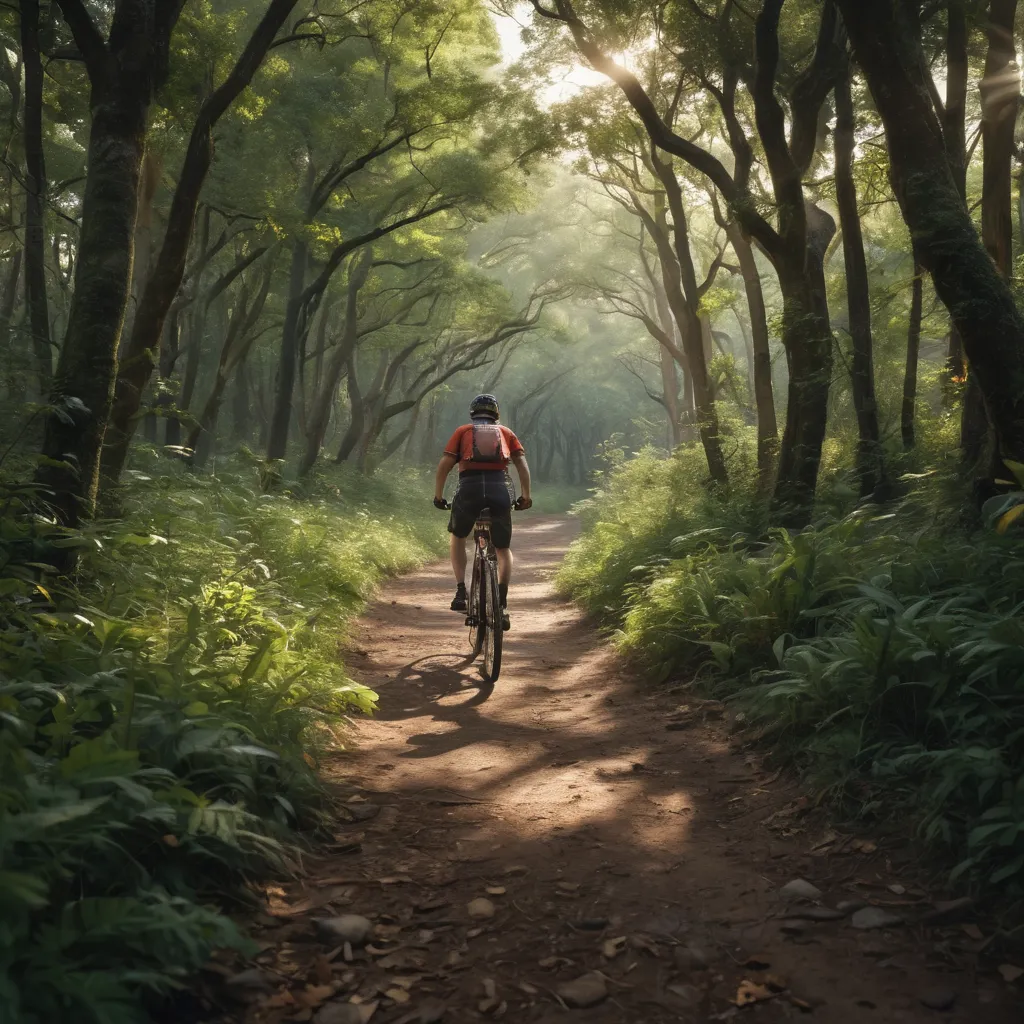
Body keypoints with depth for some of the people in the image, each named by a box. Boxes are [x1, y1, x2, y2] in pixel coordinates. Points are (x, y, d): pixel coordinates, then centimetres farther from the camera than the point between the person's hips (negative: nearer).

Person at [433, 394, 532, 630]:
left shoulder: (463, 431, 20)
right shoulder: (505, 432, 23)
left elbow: (445, 464, 8)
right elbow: (522, 463, 10)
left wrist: (438, 496, 16)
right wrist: (526, 497, 16)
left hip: (469, 489, 0)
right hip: (499, 491, 1)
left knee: (458, 537, 26)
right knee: (503, 550, 18)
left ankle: (461, 592, 12)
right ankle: (502, 604, 2)